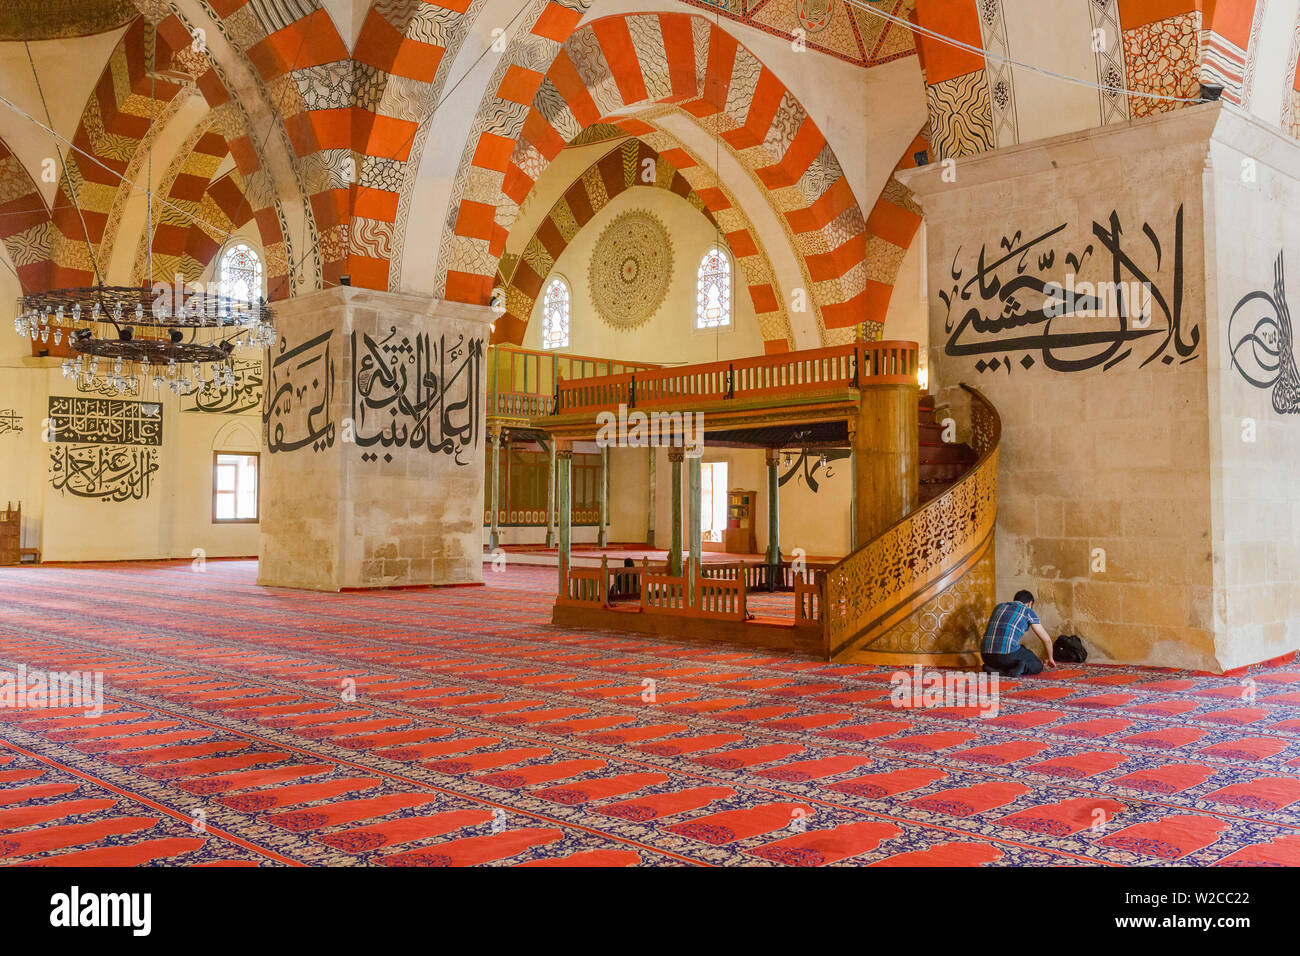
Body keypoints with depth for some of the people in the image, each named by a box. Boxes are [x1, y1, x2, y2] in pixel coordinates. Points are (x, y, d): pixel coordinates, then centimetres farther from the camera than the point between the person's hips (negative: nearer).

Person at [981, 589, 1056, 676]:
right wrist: (1050, 658, 38)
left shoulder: (999, 607, 27)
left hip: (986, 655, 5)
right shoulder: (1028, 611, 13)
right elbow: (1046, 640, 18)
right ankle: (1020, 667, -10)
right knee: (1037, 667, 21)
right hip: (1008, 654, -4)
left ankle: (994, 669, 4)